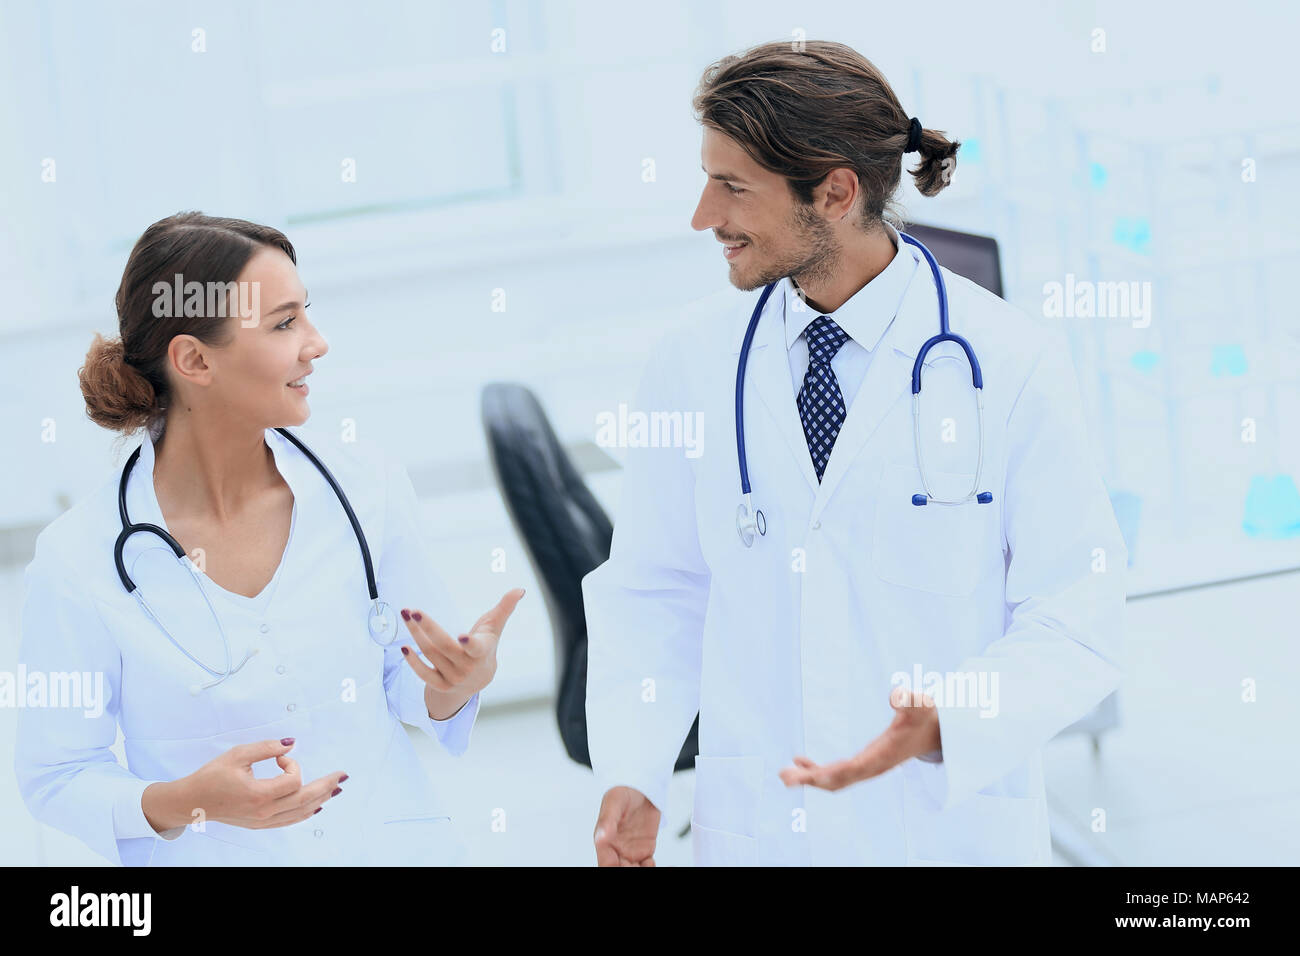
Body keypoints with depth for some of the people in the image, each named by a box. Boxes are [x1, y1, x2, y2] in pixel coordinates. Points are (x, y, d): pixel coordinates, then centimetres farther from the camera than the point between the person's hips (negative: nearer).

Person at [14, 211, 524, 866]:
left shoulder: (370, 491, -1)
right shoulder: (77, 560, -10)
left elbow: (410, 690, 9)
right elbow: (53, 776, -2)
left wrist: (457, 682, -11)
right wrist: (184, 803, -17)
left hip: (394, 847, 3)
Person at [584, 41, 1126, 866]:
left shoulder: (1014, 364, -10)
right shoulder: (696, 358, 0)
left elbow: (1076, 624, -10)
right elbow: (654, 591, 4)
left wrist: (943, 726, -26)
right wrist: (632, 778, -9)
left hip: (951, 825, -2)